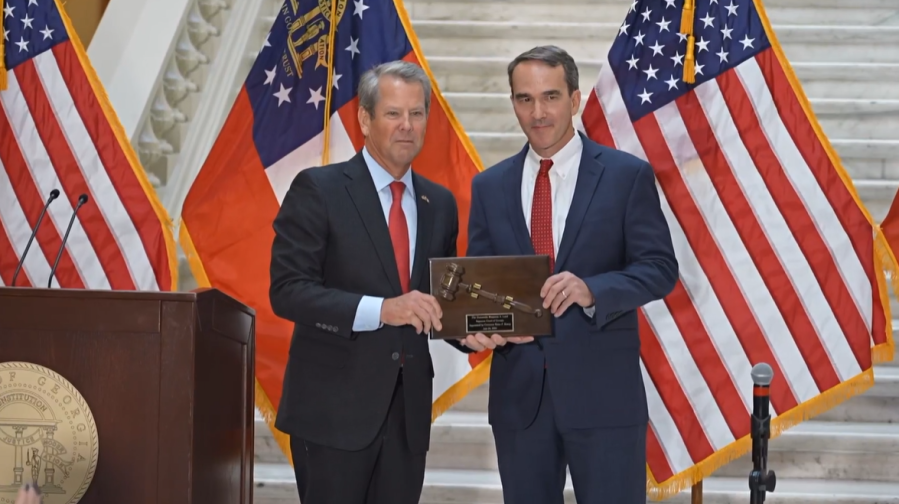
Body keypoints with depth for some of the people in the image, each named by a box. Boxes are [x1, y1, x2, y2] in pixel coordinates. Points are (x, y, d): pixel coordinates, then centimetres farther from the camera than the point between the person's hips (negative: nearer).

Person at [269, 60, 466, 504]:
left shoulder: (439, 204, 12)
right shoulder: (318, 189, -6)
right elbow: (287, 290, -14)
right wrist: (380, 309, -25)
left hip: (408, 409, 5)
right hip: (335, 406, -5)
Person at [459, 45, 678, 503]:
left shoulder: (627, 175, -1)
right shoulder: (489, 186, 9)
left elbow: (660, 268, -5)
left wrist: (593, 290, -23)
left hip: (603, 391, -3)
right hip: (518, 391, 3)